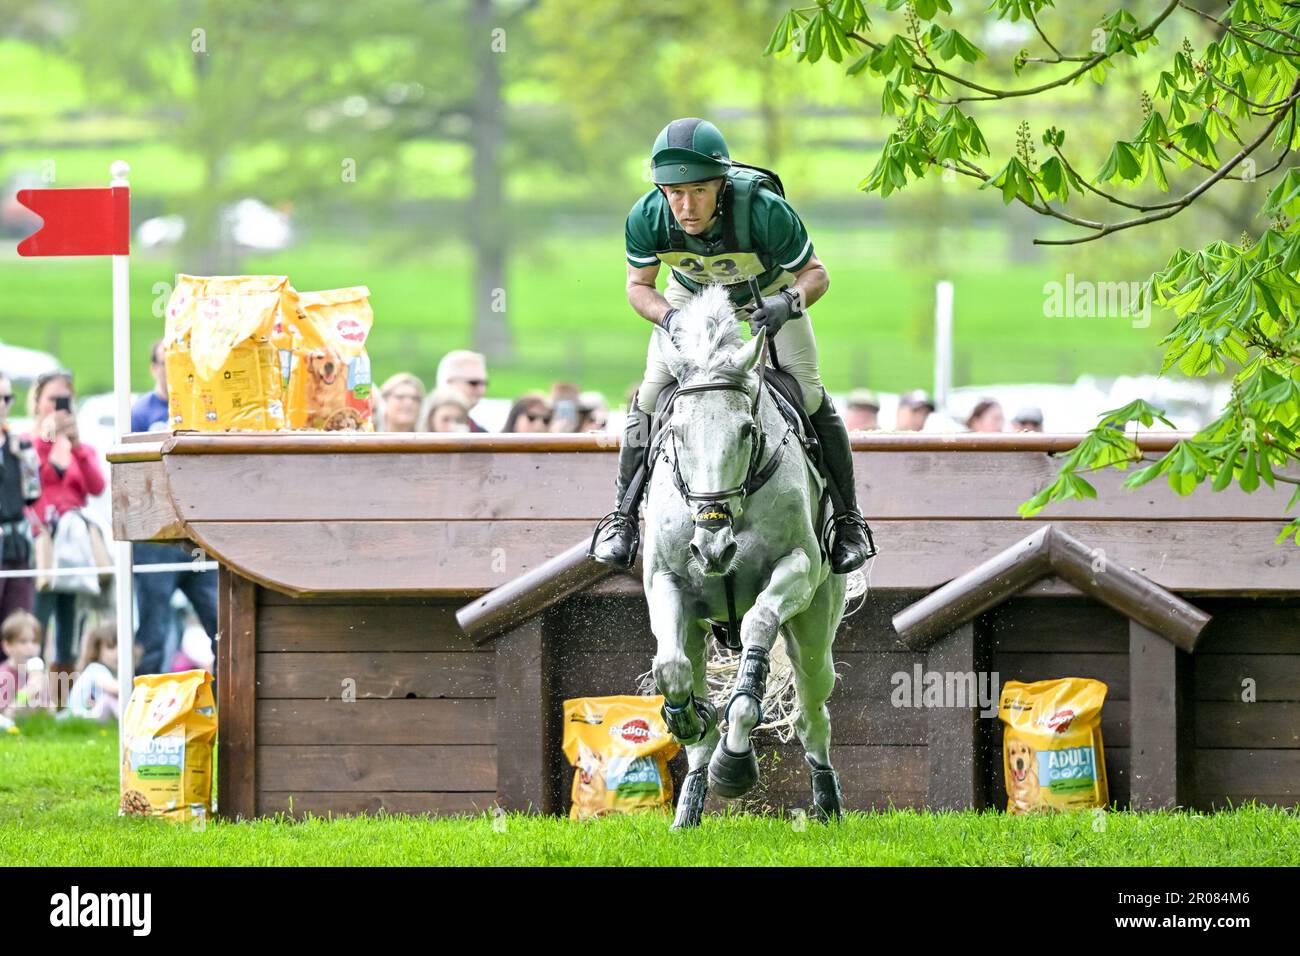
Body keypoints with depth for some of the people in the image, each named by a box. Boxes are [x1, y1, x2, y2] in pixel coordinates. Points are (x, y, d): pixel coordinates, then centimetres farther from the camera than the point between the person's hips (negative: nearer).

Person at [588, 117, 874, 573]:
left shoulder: (763, 210, -41)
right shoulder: (646, 218, -34)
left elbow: (814, 273, -25)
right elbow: (639, 286, -15)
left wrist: (787, 303, -47)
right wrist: (669, 318, -36)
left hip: (770, 291, -2)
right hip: (690, 293, 2)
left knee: (809, 395, -10)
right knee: (652, 395, -8)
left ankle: (847, 518, 6)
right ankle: (623, 513, 8)